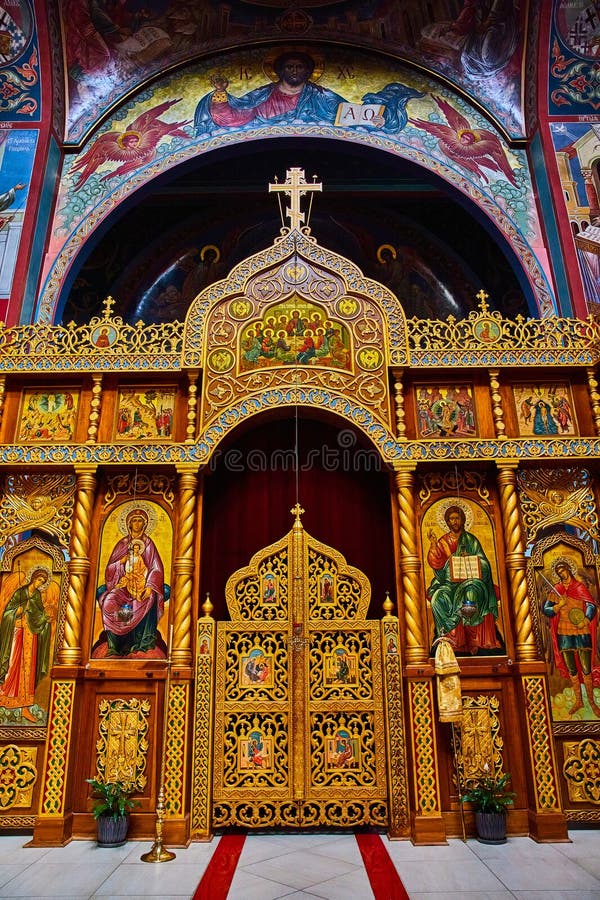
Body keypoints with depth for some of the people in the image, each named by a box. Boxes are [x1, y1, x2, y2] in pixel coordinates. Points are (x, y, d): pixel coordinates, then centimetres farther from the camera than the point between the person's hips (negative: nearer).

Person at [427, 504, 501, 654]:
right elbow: (437, 564, 0)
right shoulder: (442, 541, 13)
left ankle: (473, 639, -29)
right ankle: (451, 637, -26)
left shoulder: (471, 540, 11)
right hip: (449, 582, 1)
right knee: (438, 598, -30)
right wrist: (433, 544, -12)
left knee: (471, 593, -36)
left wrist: (469, 561, -13)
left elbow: (483, 564, 6)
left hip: (469, 581, -1)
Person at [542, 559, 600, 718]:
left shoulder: (580, 587, 0)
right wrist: (559, 606, -15)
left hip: (582, 633, -2)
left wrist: (586, 620, -27)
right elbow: (545, 610, 3)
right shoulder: (555, 590, 6)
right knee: (572, 670, 9)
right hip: (564, 634, 2)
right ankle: (578, 700, 22)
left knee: (586, 669, -3)